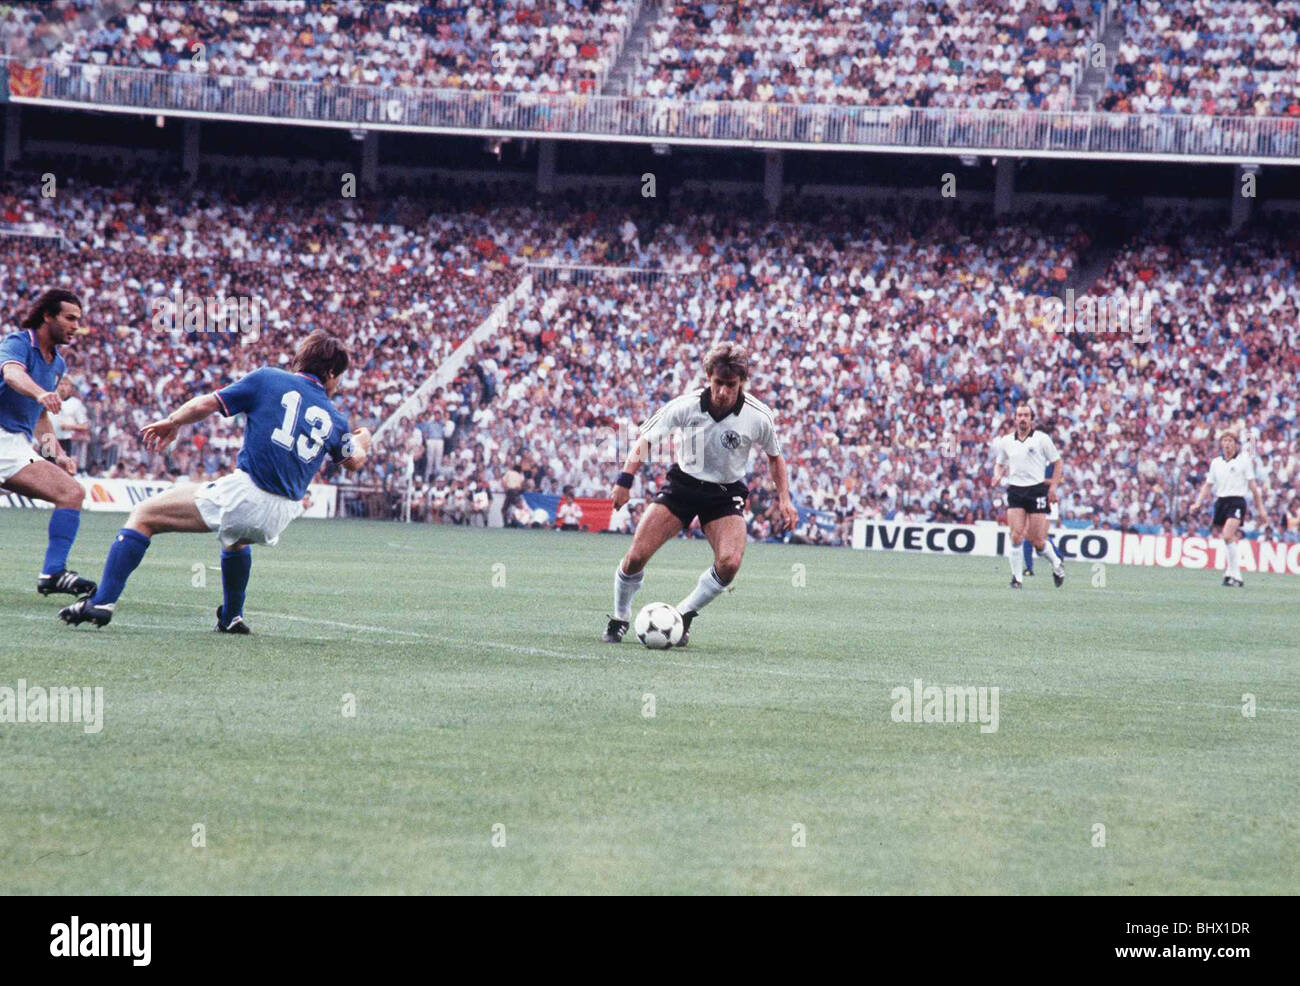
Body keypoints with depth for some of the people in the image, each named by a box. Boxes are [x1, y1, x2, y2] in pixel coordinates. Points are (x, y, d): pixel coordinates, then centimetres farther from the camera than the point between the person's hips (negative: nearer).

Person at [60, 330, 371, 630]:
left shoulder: (268, 379, 4)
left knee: (143, 516, 7)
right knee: (236, 540, 42)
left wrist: (171, 423, 19)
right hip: (280, 517, 5)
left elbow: (205, 404, 1)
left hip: (243, 493, -5)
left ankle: (103, 601, -6)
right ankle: (232, 618, 45)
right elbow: (355, 459, 33)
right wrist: (363, 440, 56)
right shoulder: (334, 418, 14)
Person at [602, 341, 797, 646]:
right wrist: (625, 481, -17)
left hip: (726, 492, 0)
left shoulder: (759, 417, -16)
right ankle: (619, 619, 13)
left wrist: (784, 498, -4)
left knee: (729, 564, -25)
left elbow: (774, 456, 5)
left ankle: (683, 616, -1)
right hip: (683, 482, 0)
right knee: (636, 557, -13)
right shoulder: (686, 406, -18)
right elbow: (645, 440, -6)